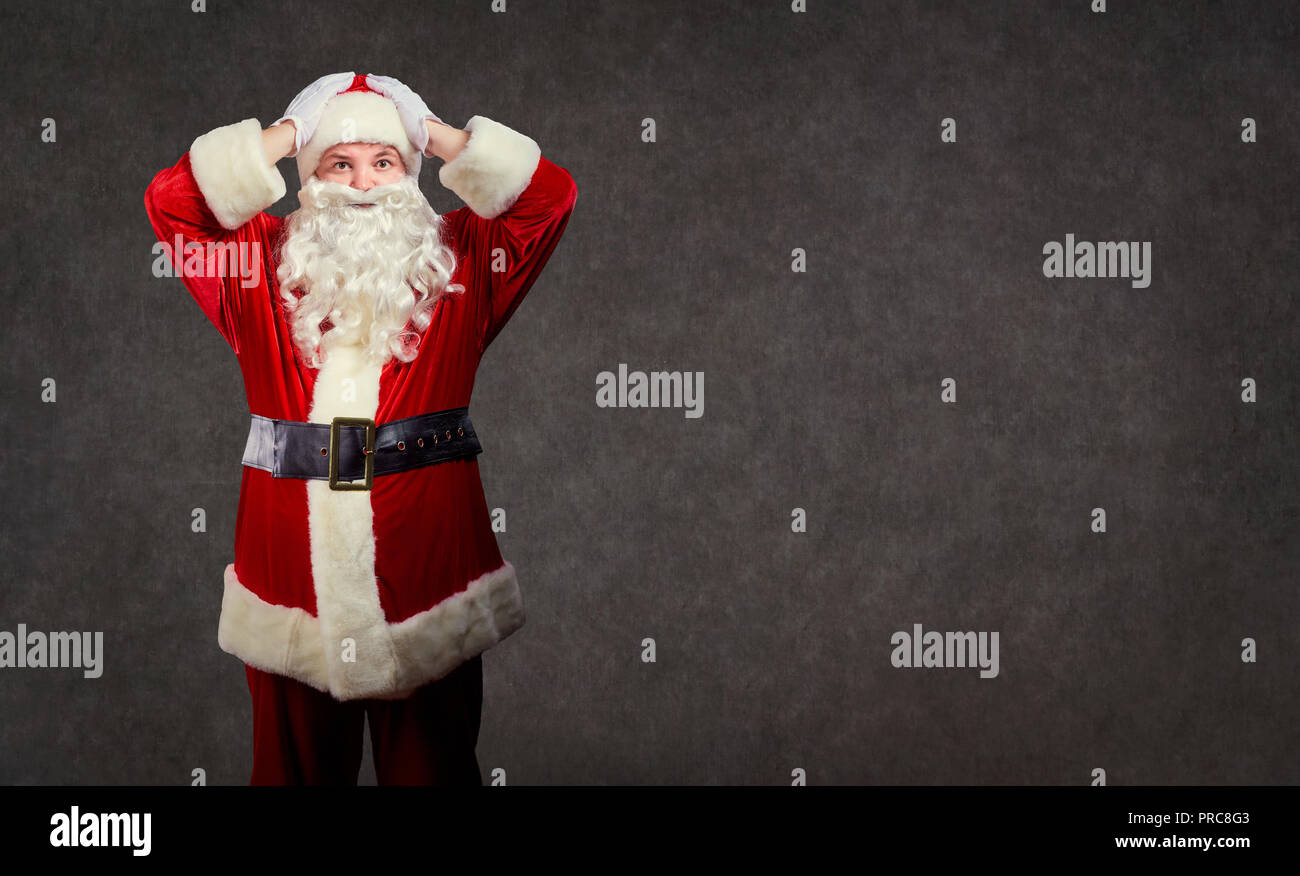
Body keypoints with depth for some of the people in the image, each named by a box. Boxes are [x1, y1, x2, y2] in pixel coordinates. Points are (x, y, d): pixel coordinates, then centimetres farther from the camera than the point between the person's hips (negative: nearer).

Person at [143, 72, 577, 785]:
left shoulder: (459, 262, 6)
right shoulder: (262, 263, 7)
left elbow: (551, 193, 0)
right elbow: (168, 200, -1)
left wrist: (437, 134, 4)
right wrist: (284, 135, 3)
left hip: (427, 562, 0)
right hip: (292, 572, 0)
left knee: (432, 762, 10)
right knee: (297, 763, 11)